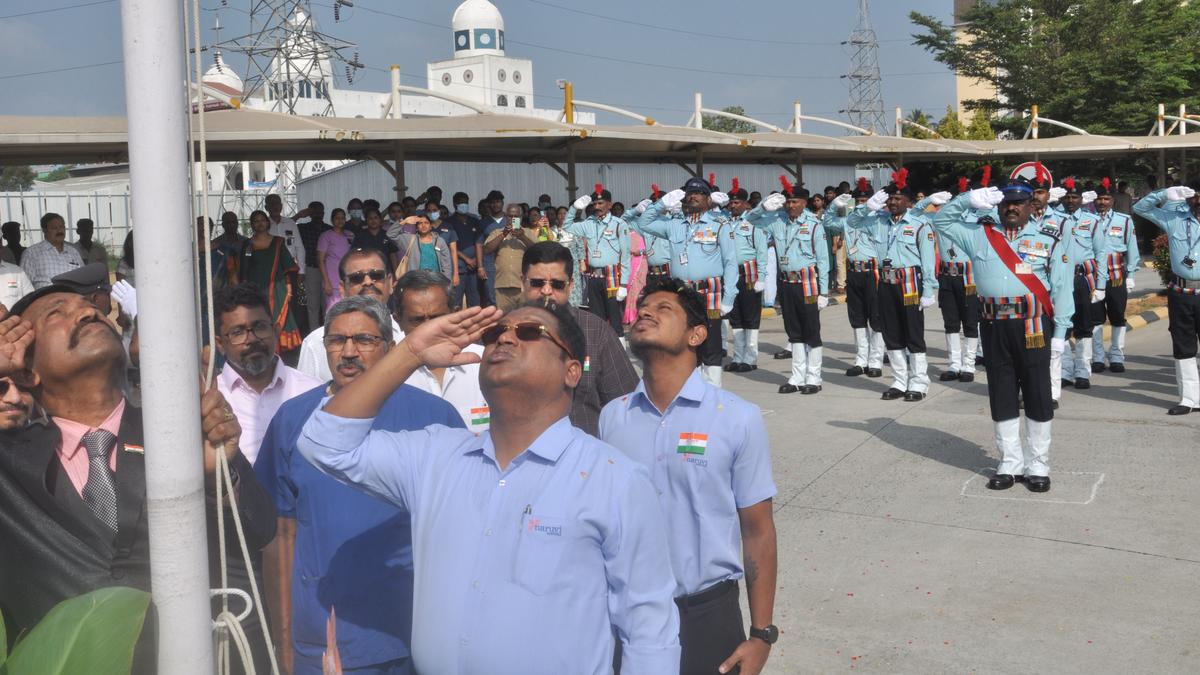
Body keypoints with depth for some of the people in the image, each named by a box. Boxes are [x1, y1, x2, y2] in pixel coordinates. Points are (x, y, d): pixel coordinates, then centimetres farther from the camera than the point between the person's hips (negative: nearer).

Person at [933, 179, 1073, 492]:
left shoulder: (1048, 239, 4)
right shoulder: (980, 234, 10)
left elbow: (1062, 288, 2)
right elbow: (941, 221, 11)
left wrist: (1060, 331, -4)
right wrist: (969, 199, -4)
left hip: (1032, 326, -2)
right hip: (994, 327, 2)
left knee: (1037, 397, 3)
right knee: (1002, 398, 8)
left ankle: (1038, 466, 13)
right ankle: (1010, 463, 19)